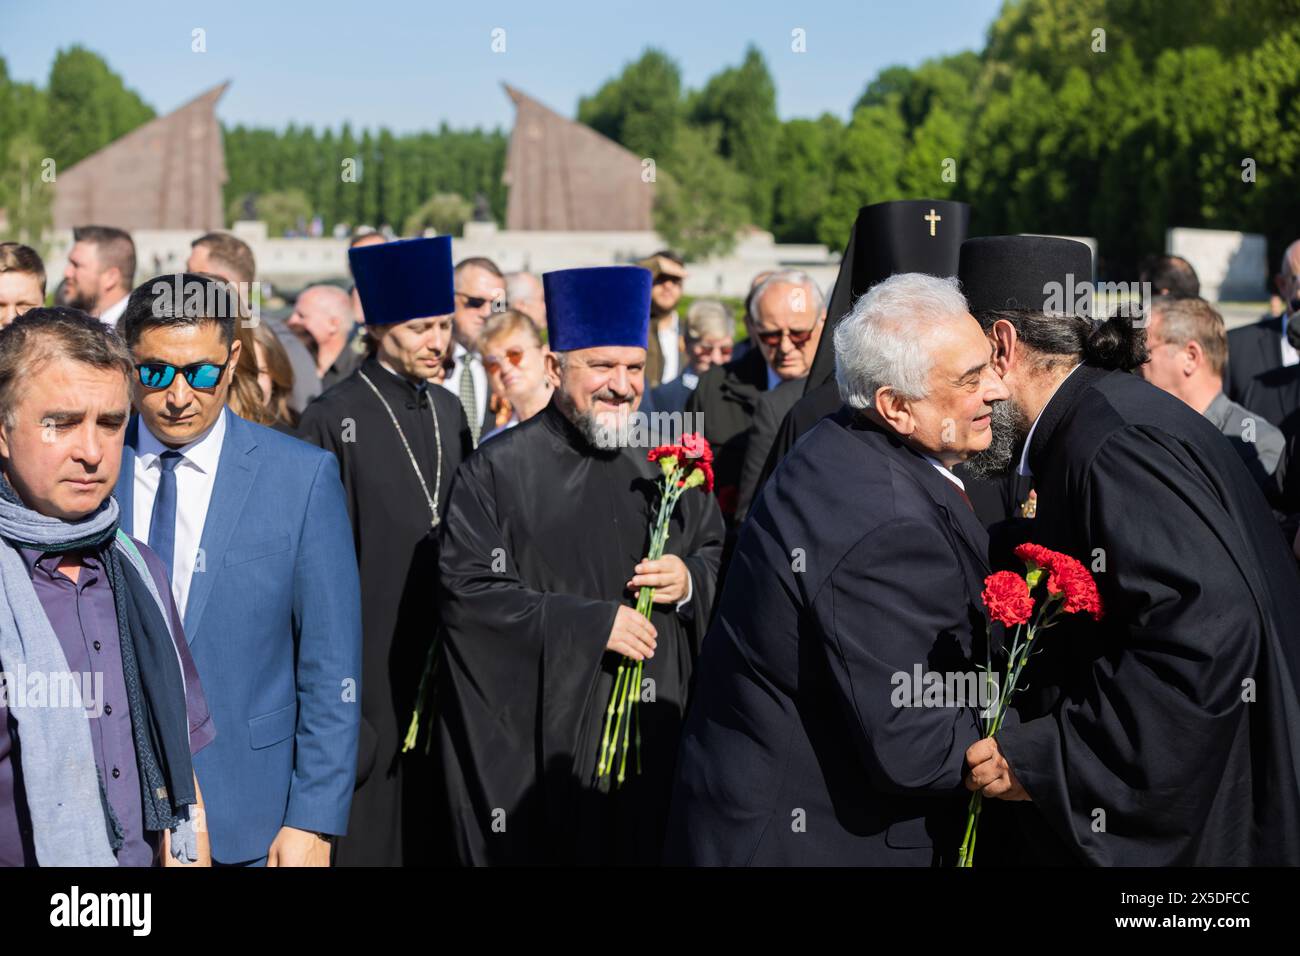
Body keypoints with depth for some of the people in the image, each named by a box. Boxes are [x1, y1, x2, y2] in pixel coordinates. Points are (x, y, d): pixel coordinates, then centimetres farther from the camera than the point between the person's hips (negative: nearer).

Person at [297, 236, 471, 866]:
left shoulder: (448, 412, 10)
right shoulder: (334, 419, -9)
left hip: (439, 656, 6)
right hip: (370, 663, -6)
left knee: (430, 818, 12)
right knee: (368, 822, 2)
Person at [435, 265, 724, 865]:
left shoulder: (662, 461, 7)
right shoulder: (498, 470, -7)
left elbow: (718, 550, 17)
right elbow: (465, 592, -14)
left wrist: (691, 580, -7)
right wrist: (591, 623, -18)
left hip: (653, 728, 4)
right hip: (537, 742, -4)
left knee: (644, 845, 9)